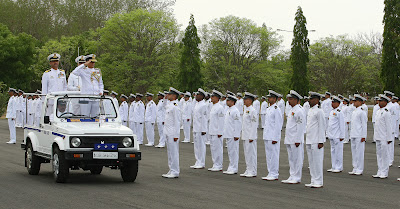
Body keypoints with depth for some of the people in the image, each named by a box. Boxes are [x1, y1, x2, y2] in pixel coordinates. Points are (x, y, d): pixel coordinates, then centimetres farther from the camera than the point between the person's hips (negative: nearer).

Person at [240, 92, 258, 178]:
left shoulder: (252, 111, -13)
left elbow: (254, 125, -16)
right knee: (246, 154, 12)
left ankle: (253, 172, 0)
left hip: (250, 136, -9)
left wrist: (251, 137, -19)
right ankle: (248, 171, 18)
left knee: (251, 153, -5)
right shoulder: (245, 109, 15)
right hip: (245, 136, 9)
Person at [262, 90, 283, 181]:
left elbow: (278, 125, -16)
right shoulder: (268, 109, 15)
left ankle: (274, 175, 0)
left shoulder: (276, 109, -12)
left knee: (274, 156, -5)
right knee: (268, 156, 11)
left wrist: (275, 138, -18)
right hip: (267, 136, 9)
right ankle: (270, 173, 17)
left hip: (273, 137, -9)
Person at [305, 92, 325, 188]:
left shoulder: (319, 111, -11)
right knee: (311, 162, 11)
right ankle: (313, 181, 17)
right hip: (309, 140, 9)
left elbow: (322, 127, -13)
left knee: (317, 161, -5)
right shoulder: (310, 111, 15)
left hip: (316, 141, -9)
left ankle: (319, 182, 1)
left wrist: (320, 142, -16)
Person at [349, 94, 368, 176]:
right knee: (353, 152, 11)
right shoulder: (354, 112, 15)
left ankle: (359, 170, 0)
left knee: (359, 152, -4)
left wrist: (363, 136, -14)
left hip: (359, 136, -9)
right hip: (353, 135, 9)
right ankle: (355, 169, 17)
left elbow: (364, 125, -12)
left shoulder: (362, 112, -10)